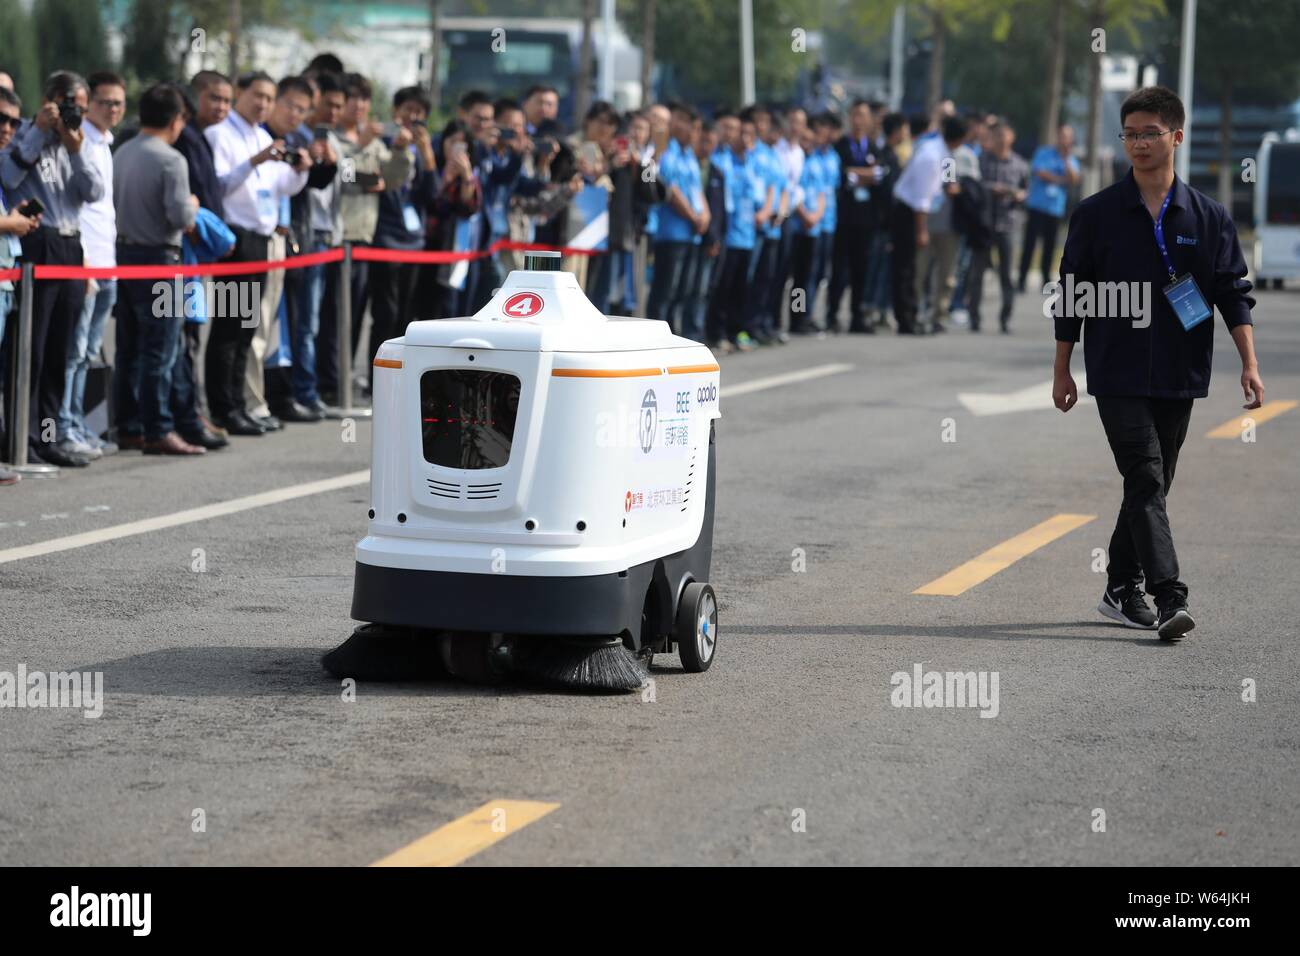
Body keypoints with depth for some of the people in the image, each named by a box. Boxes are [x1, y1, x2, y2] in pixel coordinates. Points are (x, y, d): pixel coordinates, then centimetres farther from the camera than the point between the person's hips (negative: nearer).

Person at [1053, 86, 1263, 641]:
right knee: (1146, 482, -13)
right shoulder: (1097, 214, 1)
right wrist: (1062, 371, 7)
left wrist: (1249, 362, -7)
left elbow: (1234, 293, 4)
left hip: (1179, 377, 3)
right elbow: (1070, 295, 7)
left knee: (1151, 486, 10)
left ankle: (1121, 589, 24)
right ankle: (1169, 599, -20)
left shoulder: (1208, 217, 5)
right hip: (1117, 375, -3)